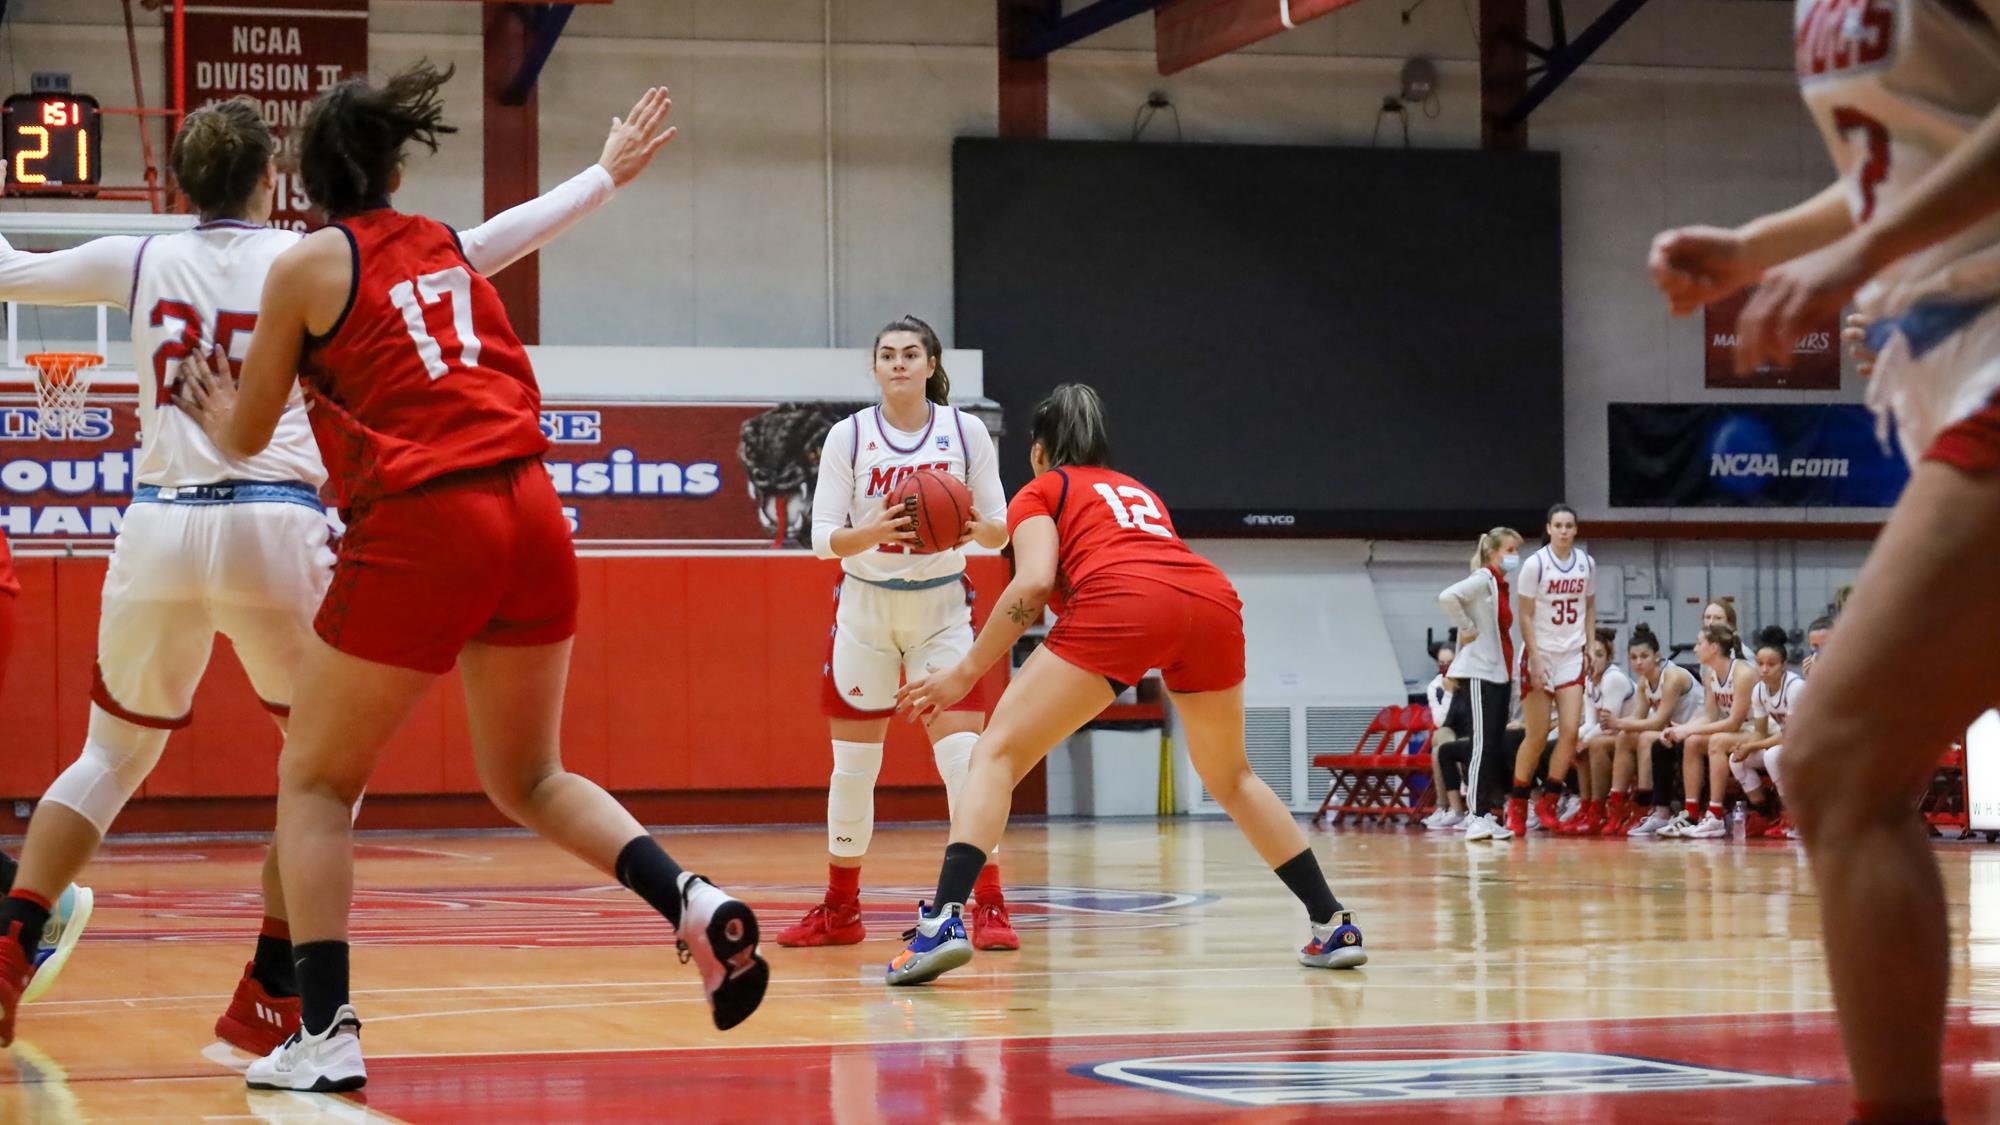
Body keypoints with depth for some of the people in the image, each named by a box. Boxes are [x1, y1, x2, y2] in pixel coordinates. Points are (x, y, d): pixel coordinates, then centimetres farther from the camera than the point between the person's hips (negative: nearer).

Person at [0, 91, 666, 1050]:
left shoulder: (141, 262, 8)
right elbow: (479, 250, 1)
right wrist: (603, 178, 8)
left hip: (158, 529, 3)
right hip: (273, 529, -3)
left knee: (113, 755, 20)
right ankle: (268, 994, 4)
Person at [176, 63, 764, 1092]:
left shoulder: (306, 268, 3)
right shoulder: (449, 246, 18)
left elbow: (244, 438, 12)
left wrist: (213, 409, 33)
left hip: (419, 532, -5)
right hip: (530, 515, 5)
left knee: (314, 781, 10)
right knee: (528, 780, 20)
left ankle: (325, 1032, -2)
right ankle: (695, 904, -3)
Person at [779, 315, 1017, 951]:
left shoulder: (966, 432, -4)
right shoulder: (848, 437, -5)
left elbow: (999, 533, 0)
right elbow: (822, 539, -8)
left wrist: (976, 528, -24)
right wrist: (872, 532, -28)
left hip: (943, 607, -1)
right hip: (865, 607, 1)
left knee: (963, 751, -13)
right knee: (853, 761, 4)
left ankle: (988, 907, -9)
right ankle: (840, 910, 18)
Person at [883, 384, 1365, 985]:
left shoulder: (1040, 492, 22)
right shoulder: (1138, 490, 39)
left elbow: (1034, 582, 4)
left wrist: (966, 672, 7)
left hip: (1121, 603, -5)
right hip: (1213, 600, 5)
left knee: (997, 755, 2)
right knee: (1229, 776, 26)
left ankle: (943, 920, -16)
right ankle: (1335, 925, 23)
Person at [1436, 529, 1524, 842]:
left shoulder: (1503, 586, 16)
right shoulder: (1482, 580, -10)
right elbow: (1447, 597, -27)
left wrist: (1513, 673, 13)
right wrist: (1467, 629, -17)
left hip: (1501, 673, 9)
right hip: (1479, 672, -9)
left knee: (1497, 746, 8)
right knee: (1484, 744, -12)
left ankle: (1484, 815, 13)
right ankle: (1476, 819, -12)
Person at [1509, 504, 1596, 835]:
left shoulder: (1587, 563, 4)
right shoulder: (1535, 564, -9)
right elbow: (1525, 616, -9)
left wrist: (1590, 647, 7)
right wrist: (1535, 661, -14)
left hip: (1572, 656, 4)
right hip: (1539, 655, -4)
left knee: (1570, 731, -8)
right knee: (1537, 736, -2)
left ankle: (1547, 802, 3)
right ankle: (1516, 806, 11)